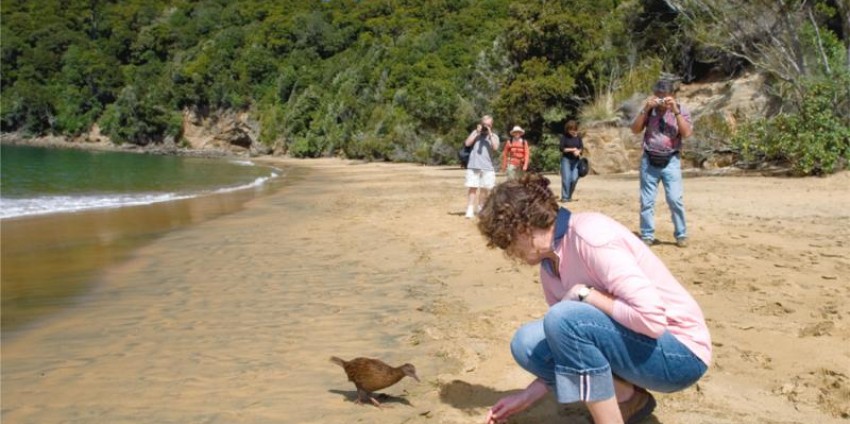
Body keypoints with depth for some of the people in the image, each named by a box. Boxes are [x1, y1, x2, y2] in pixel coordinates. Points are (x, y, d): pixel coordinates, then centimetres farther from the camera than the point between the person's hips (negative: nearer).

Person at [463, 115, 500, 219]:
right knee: (472, 188, -6)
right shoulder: (476, 133, 10)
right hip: (473, 166, -1)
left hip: (487, 167, 1)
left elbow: (495, 148, -10)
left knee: (484, 189, 7)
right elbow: (467, 143, -5)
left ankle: (480, 209, 22)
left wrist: (490, 133, -10)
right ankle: (470, 210, -7)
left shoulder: (494, 136, 9)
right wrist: (477, 131, -5)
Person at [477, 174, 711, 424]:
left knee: (564, 318, -29)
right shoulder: (549, 267, 4)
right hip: (632, 345, 8)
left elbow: (651, 318, -29)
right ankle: (628, 400, 3)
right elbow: (563, 341, 10)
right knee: (527, 343, -5)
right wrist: (526, 397, 7)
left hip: (680, 352, -8)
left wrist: (585, 294, -19)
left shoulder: (589, 234, -23)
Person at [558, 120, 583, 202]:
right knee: (566, 178, -8)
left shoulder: (578, 137, 6)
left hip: (576, 160, 3)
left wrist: (578, 151, -17)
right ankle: (564, 197, -1)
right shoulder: (564, 137, -4)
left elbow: (582, 147, 4)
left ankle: (569, 196, 15)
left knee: (574, 178, -4)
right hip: (566, 159, -3)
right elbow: (562, 148, -9)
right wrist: (572, 149, -17)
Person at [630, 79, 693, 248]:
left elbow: (687, 133, -13)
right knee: (647, 201, 3)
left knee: (675, 199, -8)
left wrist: (676, 112, -19)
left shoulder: (681, 109, -1)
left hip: (670, 161, -2)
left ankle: (681, 235, 6)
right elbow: (635, 130, -4)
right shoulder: (649, 110, 3)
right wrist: (645, 109, -14)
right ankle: (647, 235, 12)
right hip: (649, 161, 2)